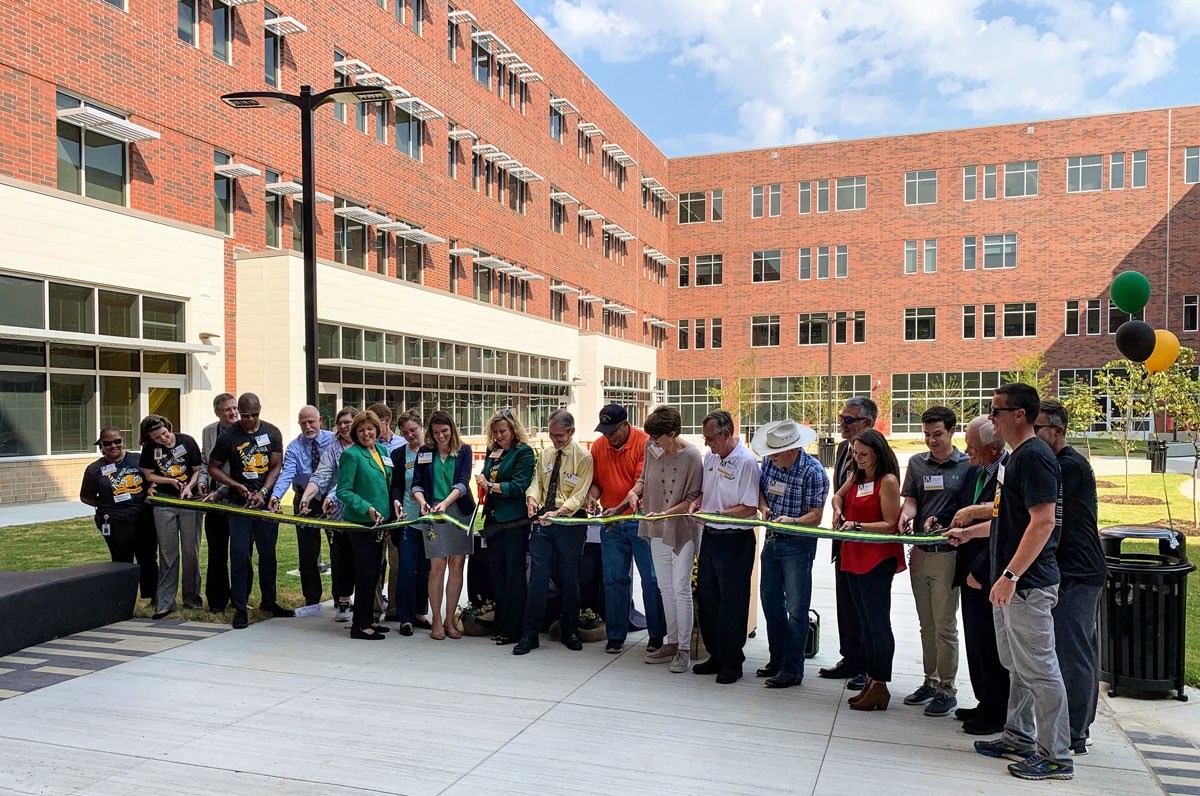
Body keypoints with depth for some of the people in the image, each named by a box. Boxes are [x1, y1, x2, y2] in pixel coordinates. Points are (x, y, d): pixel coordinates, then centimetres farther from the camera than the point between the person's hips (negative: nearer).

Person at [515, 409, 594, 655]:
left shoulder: (583, 458, -6)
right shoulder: (546, 456, 12)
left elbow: (578, 496, -12)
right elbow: (536, 482, 11)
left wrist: (558, 512, -27)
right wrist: (532, 499, -12)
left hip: (570, 522, -4)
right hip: (543, 520, 4)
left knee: (569, 579, 7)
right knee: (538, 577, 0)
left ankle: (569, 631, 22)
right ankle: (530, 634, 5)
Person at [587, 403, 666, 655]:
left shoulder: (644, 443, -9)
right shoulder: (598, 446, 7)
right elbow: (596, 480, 13)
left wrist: (620, 508, -27)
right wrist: (592, 497, -9)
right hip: (610, 523, 4)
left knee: (651, 579, 1)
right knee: (614, 579, 7)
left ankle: (656, 635, 14)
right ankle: (615, 636, 17)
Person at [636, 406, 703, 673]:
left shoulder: (691, 456, -17)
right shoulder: (651, 448, 0)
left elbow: (693, 498, -14)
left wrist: (666, 513, -23)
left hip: (682, 530, -6)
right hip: (657, 530, 7)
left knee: (681, 588, -3)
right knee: (665, 588, 14)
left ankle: (684, 649, 7)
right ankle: (672, 643, 25)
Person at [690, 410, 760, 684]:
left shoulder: (746, 461, -16)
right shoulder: (711, 456, 8)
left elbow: (750, 509, -18)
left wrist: (714, 514, -20)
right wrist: (696, 502, -1)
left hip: (735, 541, -8)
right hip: (710, 536, 8)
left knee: (732, 603, 2)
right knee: (706, 599, 14)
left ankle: (732, 662, 16)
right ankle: (716, 656, 28)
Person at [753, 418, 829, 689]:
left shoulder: (813, 472, -18)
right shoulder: (769, 462, 0)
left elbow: (816, 516, -18)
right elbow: (760, 489, 14)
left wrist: (792, 521, -36)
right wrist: (764, 507, -8)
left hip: (798, 545, -7)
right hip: (772, 541, 7)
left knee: (796, 608, -2)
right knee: (770, 602, 14)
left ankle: (792, 670, 7)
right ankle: (777, 659, 28)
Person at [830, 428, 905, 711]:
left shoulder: (887, 481, -12)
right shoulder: (856, 477, 12)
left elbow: (890, 525, -14)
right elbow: (838, 496, 31)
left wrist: (857, 525, -22)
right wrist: (838, 512, 11)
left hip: (877, 560, -9)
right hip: (854, 557, 9)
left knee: (879, 624, -2)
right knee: (866, 623, 14)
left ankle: (880, 687, 5)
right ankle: (871, 682, 22)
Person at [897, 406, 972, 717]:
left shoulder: (967, 465, -2)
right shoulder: (917, 463, 10)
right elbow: (910, 500, 5)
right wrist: (906, 515, -17)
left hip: (948, 554, -5)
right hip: (919, 552, 5)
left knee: (945, 626, -2)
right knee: (927, 624, 14)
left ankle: (947, 690, 10)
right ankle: (930, 681, 25)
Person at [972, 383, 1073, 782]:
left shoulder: (1034, 456, -18)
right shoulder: (1016, 456, 14)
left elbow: (1043, 522, -25)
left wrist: (1010, 575, -25)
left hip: (1028, 584, -10)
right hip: (1011, 583, 11)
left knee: (1038, 669, -1)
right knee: (1016, 664, 18)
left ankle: (1055, 756, 10)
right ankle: (1019, 738, 30)